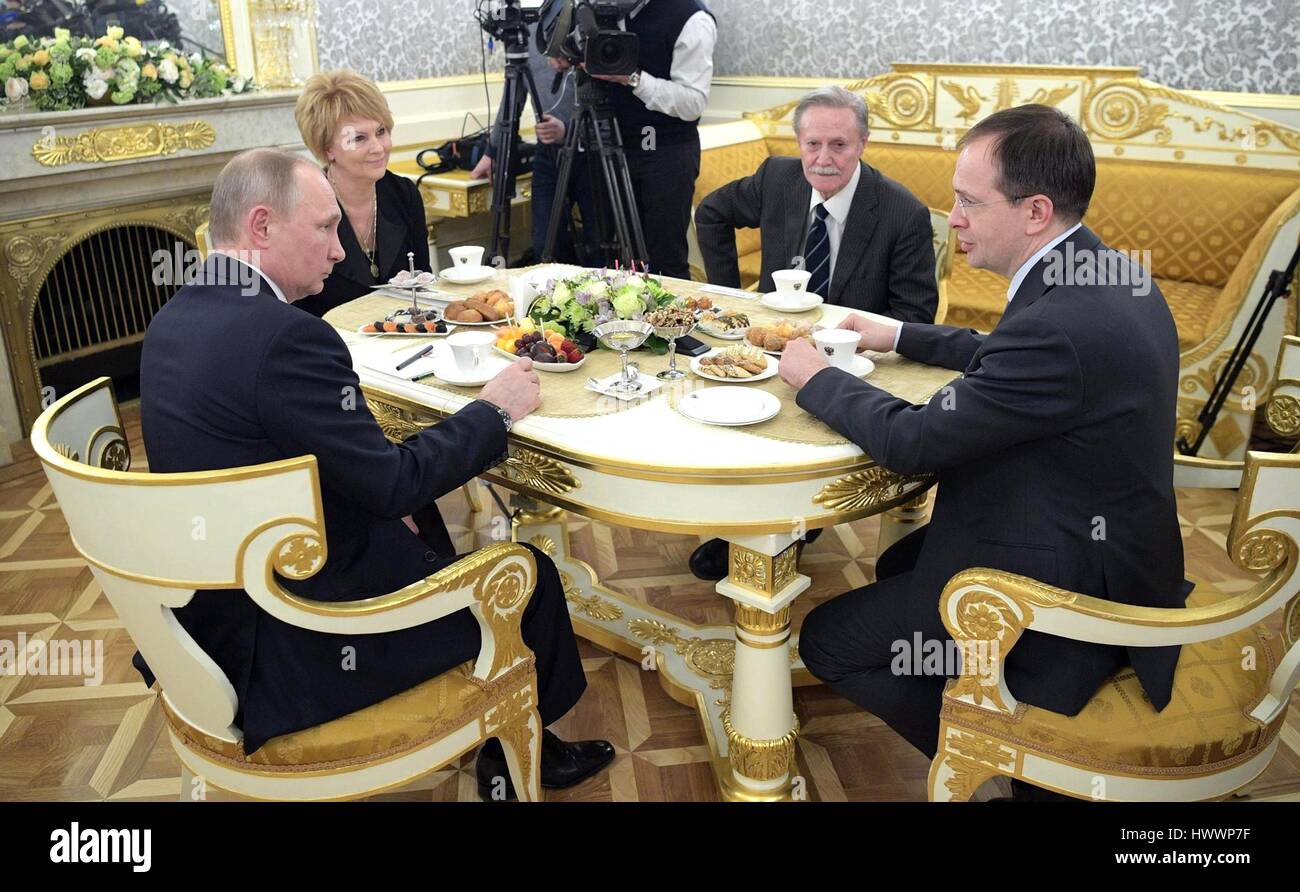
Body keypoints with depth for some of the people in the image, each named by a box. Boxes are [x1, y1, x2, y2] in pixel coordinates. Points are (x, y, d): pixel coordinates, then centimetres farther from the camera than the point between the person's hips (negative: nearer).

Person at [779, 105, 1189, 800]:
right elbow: (1004, 360, 18)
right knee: (898, 564, 26)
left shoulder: (1062, 323, -31)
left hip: (1066, 588, -10)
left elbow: (910, 441, -24)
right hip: (1104, 541, 10)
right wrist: (898, 337, 14)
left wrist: (813, 376, -9)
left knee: (828, 639, -1)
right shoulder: (1111, 277, 0)